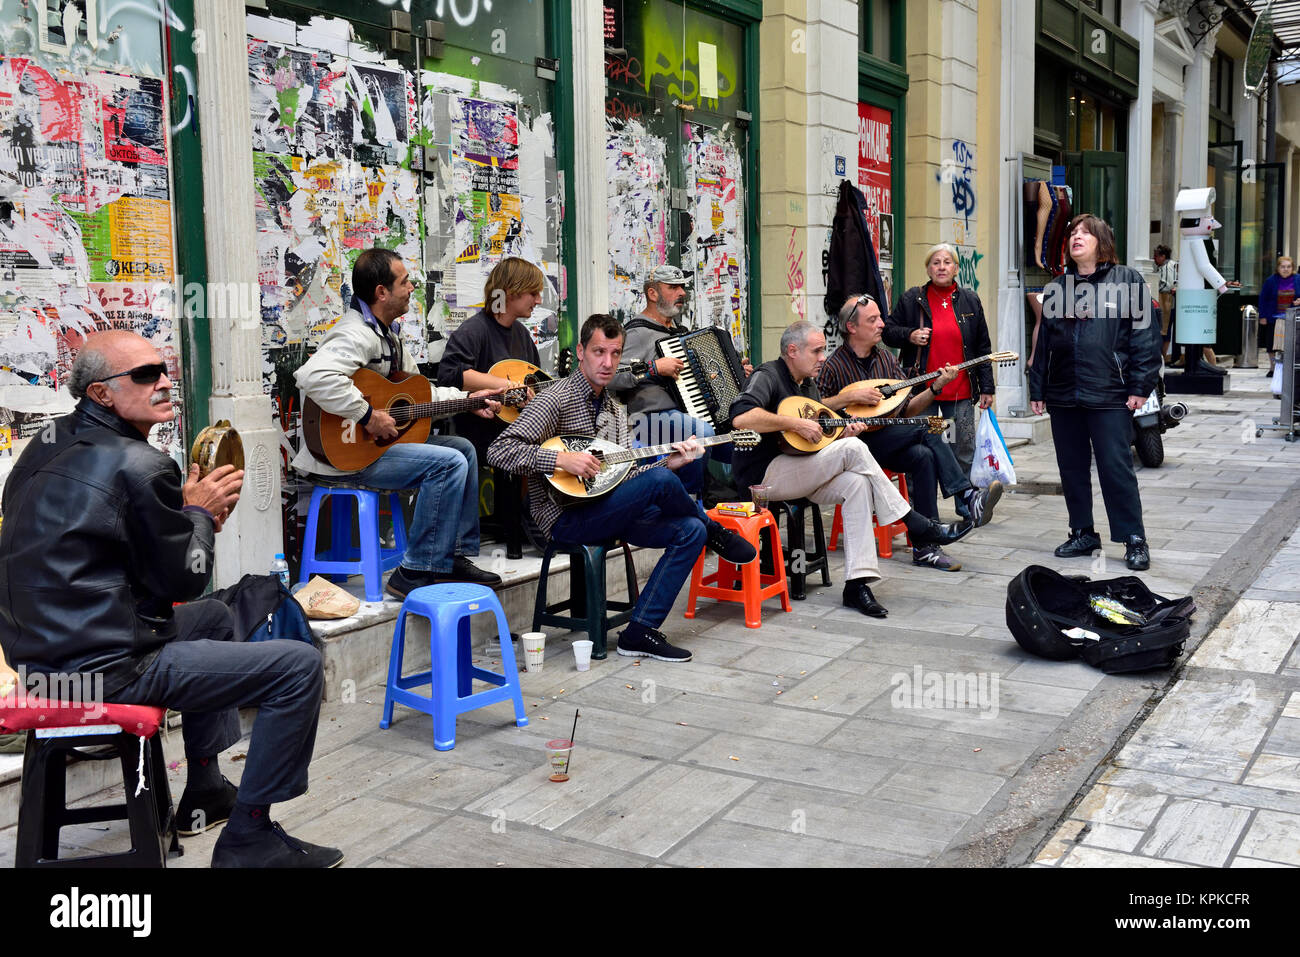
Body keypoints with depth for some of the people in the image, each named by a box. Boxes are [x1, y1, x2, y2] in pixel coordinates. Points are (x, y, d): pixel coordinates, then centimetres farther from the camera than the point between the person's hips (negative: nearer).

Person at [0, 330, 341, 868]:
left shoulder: (46, 450, 11)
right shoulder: (138, 466, -18)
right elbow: (180, 581, -11)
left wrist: (188, 512, 9)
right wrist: (198, 513, 5)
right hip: (104, 670, -10)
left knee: (214, 618, 32)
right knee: (300, 667, -9)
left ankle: (205, 793, 34)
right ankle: (247, 840, 1)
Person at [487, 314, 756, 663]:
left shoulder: (616, 408, 17)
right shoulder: (556, 400, -9)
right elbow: (499, 451, -18)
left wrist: (669, 463, 1)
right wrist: (561, 459, -26)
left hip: (606, 510, 8)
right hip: (566, 518, -8)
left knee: (690, 530, -11)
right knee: (661, 483, -27)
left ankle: (639, 632, -12)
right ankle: (717, 535, 5)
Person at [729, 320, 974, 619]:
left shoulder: (807, 383, 18)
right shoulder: (768, 376, -11)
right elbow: (741, 417, -29)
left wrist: (842, 433, 1)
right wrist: (796, 424, -26)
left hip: (798, 473, 9)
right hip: (763, 474, -9)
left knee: (857, 483, -20)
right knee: (854, 450, -22)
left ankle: (857, 582, -22)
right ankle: (917, 526, -11)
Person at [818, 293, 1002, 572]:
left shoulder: (885, 357, 14)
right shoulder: (834, 366, -5)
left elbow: (906, 410, 13)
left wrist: (935, 387, -2)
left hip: (891, 441, 6)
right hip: (856, 442, -6)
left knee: (924, 456, -27)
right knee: (928, 428, -26)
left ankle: (925, 548, -29)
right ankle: (970, 499, -30)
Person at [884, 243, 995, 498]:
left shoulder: (970, 301, 10)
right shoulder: (912, 299, 4)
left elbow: (983, 347, 13)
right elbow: (888, 332, 10)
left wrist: (986, 387, 9)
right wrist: (909, 335, -12)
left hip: (961, 391, 2)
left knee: (965, 451, 6)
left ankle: (966, 503, 20)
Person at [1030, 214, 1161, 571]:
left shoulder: (1127, 281, 1)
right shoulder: (1056, 288, 14)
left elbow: (1145, 334, -4)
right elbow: (1043, 343, 15)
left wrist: (1140, 387, -10)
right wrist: (1037, 390, 11)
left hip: (1110, 396, -5)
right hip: (1063, 395, 5)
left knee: (1117, 468, -4)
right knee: (1072, 468, 10)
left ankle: (1134, 540, 6)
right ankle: (1082, 534, 23)